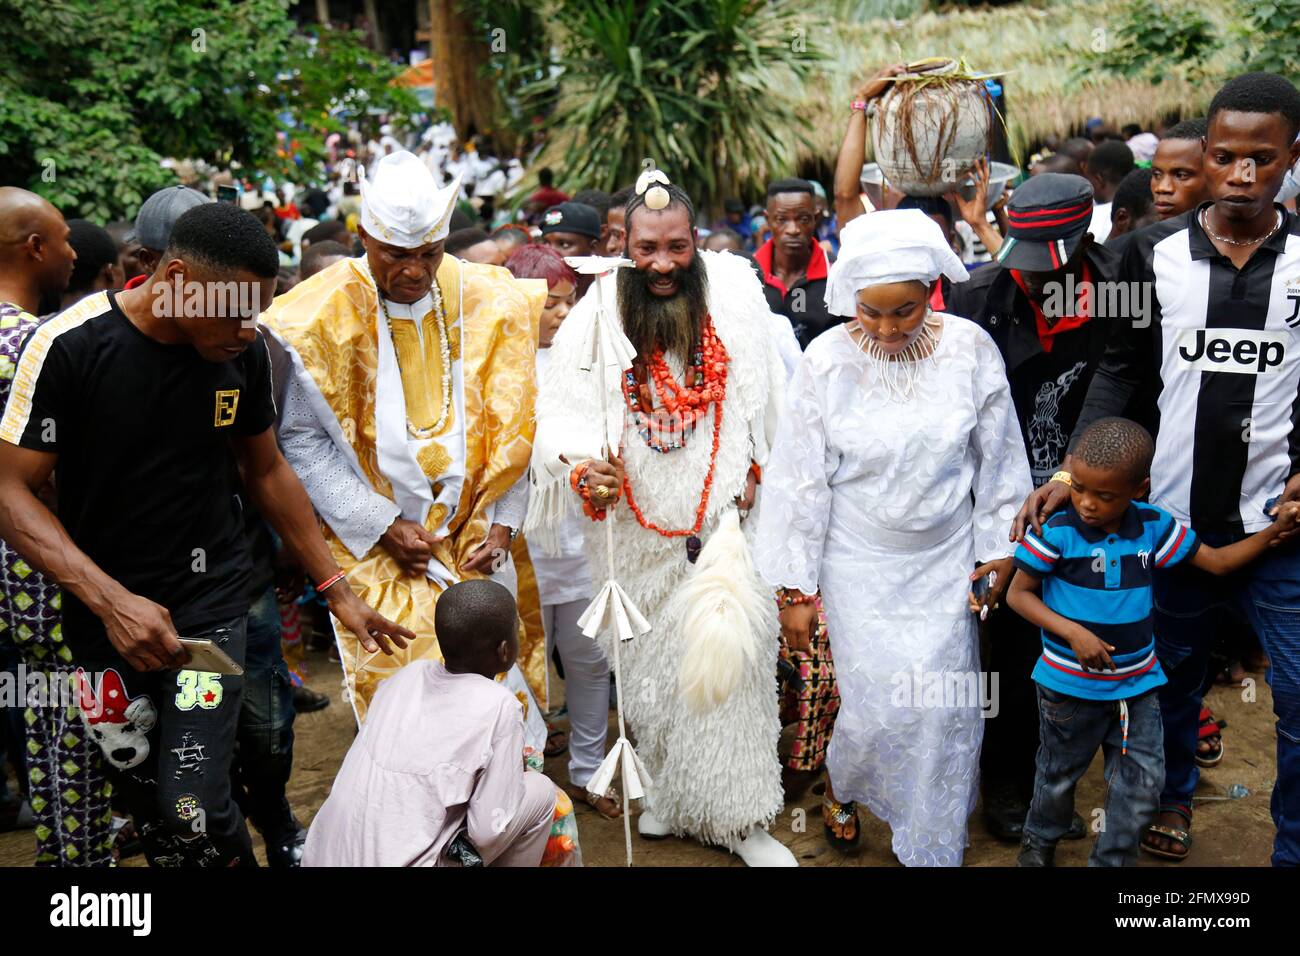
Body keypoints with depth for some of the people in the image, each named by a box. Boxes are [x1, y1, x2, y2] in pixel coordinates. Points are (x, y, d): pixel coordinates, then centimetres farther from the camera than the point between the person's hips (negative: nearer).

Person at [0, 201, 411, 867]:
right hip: (101, 610, -1)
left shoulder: (245, 351, -5)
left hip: (210, 600, 1)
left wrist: (337, 592, 8)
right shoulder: (69, 346, -16)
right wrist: (110, 600, -26)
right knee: (151, 815, 10)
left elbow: (266, 470, 8)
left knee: (195, 808, -12)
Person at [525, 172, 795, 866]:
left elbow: (761, 396, 7)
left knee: (729, 651, -7)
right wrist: (584, 470, -29)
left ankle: (737, 814, 8)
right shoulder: (596, 319, -8)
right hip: (635, 523, 1)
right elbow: (564, 412, -11)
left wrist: (754, 470, 6)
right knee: (649, 659, 14)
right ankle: (667, 788, 35)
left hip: (720, 514, 0)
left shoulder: (731, 296, -4)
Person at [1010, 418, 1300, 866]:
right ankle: (1039, 842, 44)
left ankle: (1112, 858, 31)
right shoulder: (1056, 531, -19)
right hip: (1070, 685, -3)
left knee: (1142, 784, 9)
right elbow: (1018, 594, -13)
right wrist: (1073, 632, -24)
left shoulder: (1155, 527, -7)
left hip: (1137, 682, 3)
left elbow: (1218, 561, 3)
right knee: (1059, 775, 17)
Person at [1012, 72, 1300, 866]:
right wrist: (1073, 470, -9)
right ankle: (1174, 795, 44)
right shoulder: (1156, 253, -2)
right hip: (1176, 515, 1)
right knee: (1174, 676, 20)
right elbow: (1122, 371, 2)